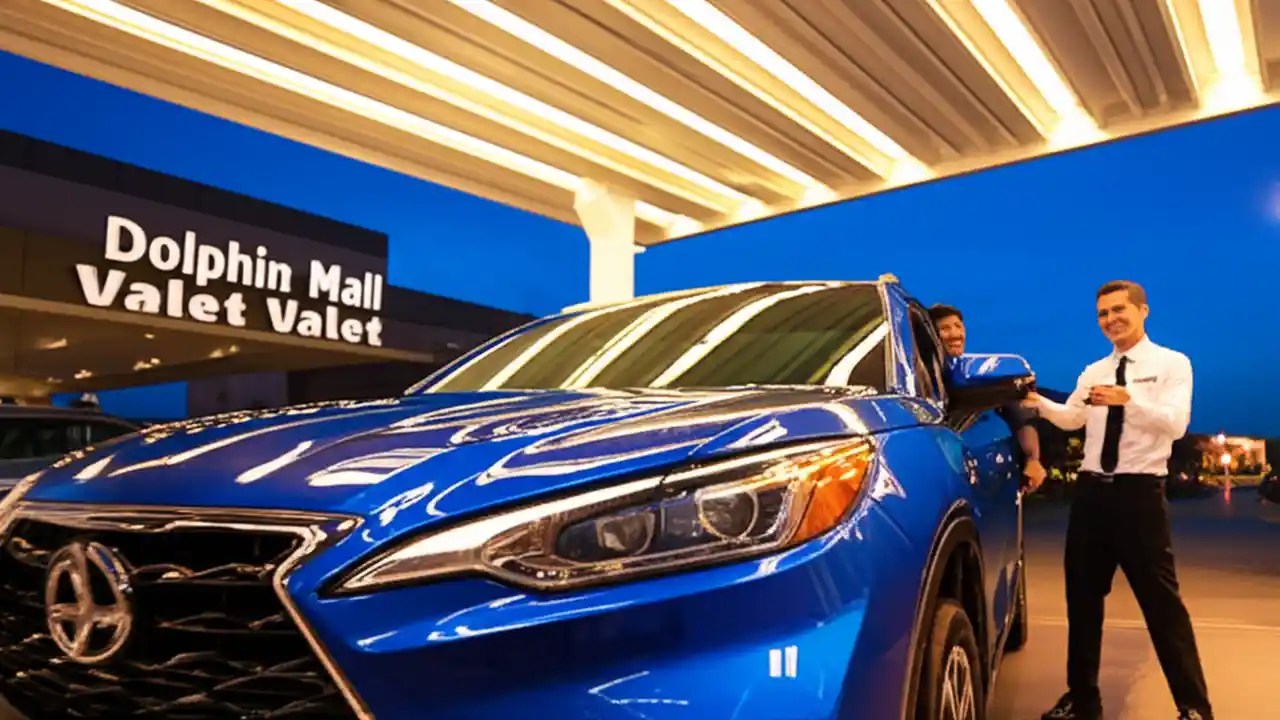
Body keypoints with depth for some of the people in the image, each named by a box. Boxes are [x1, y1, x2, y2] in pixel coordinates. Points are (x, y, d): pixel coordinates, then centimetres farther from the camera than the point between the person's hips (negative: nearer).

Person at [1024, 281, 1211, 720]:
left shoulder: (1172, 364, -2)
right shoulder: (1093, 372, 15)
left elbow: (1175, 424, -16)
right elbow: (1071, 419, 9)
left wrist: (1128, 400, -32)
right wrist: (1038, 402, -8)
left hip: (1140, 491, -5)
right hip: (1092, 490, 6)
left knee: (1161, 601, -1)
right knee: (1082, 597, 11)